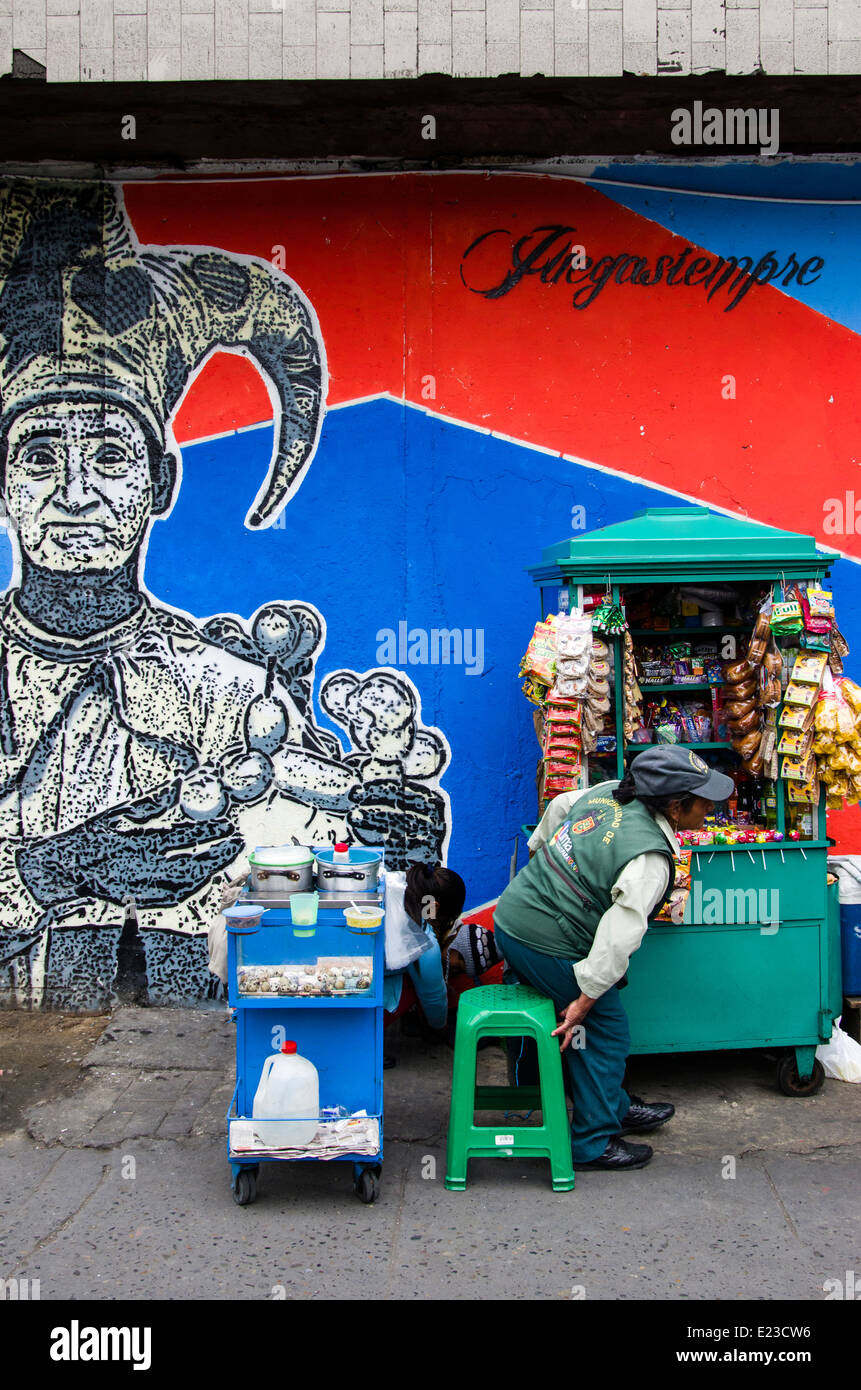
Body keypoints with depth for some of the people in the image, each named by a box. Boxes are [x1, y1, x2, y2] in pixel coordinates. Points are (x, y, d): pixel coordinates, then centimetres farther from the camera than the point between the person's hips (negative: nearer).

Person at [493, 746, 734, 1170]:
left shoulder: (609, 792, 2)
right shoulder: (649, 859, -22)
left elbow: (558, 809, 20)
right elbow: (618, 936, -25)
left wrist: (542, 853, 38)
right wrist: (585, 999, -18)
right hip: (545, 947, -9)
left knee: (600, 1022, 22)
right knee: (605, 1030, 5)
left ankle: (614, 1106, 37)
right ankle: (594, 1142, 16)